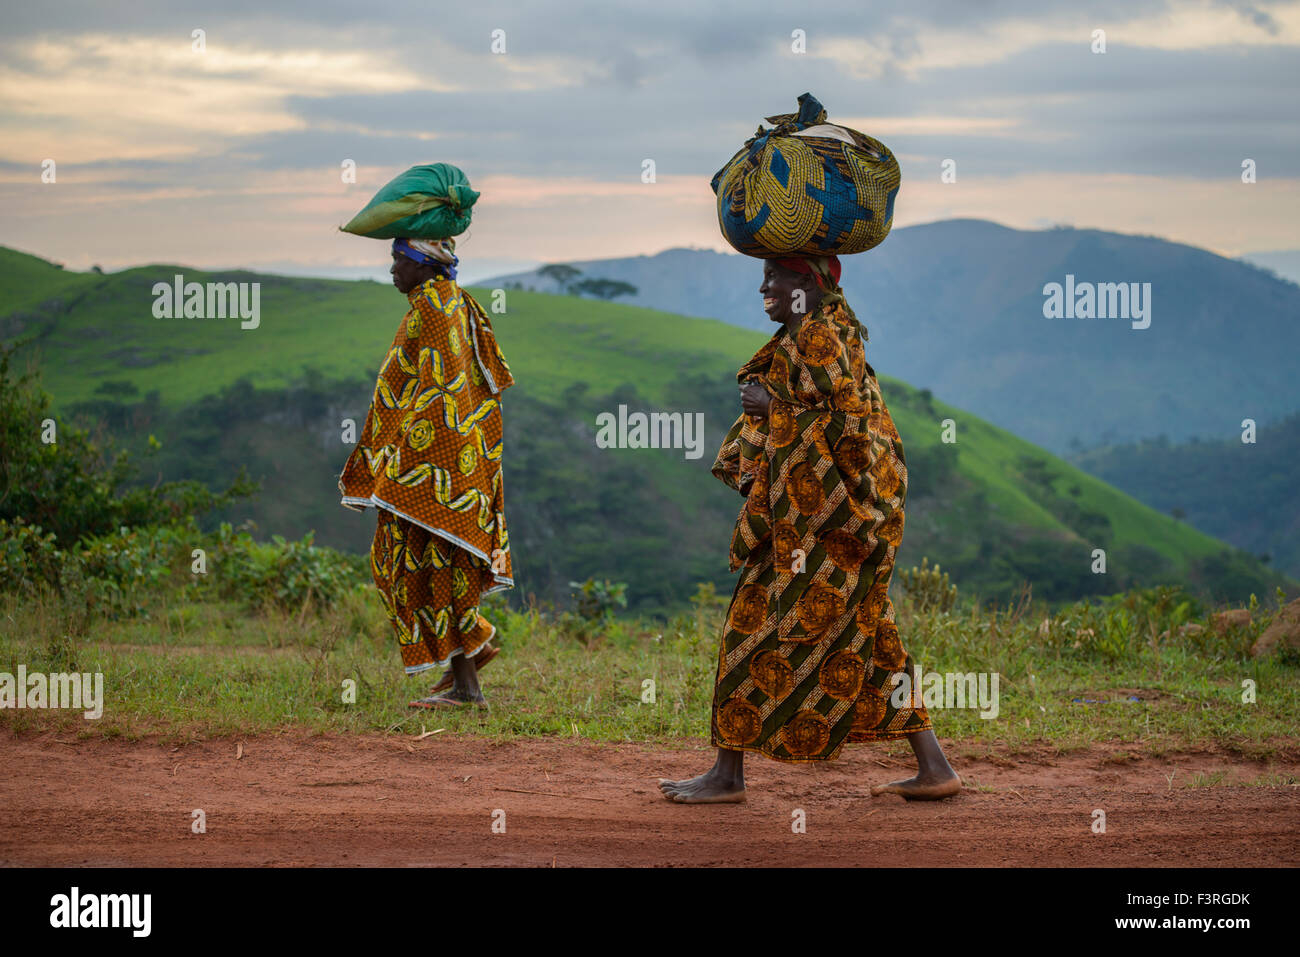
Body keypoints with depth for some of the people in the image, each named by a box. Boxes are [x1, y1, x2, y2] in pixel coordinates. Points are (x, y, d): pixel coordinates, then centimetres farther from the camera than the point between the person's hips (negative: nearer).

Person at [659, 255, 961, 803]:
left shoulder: (820, 334, -13)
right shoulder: (809, 333, 17)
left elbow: (845, 420, -21)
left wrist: (772, 405, -14)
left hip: (823, 516, -10)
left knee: (760, 624, -3)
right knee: (860, 635, 10)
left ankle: (728, 774, 2)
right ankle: (934, 768, 9)